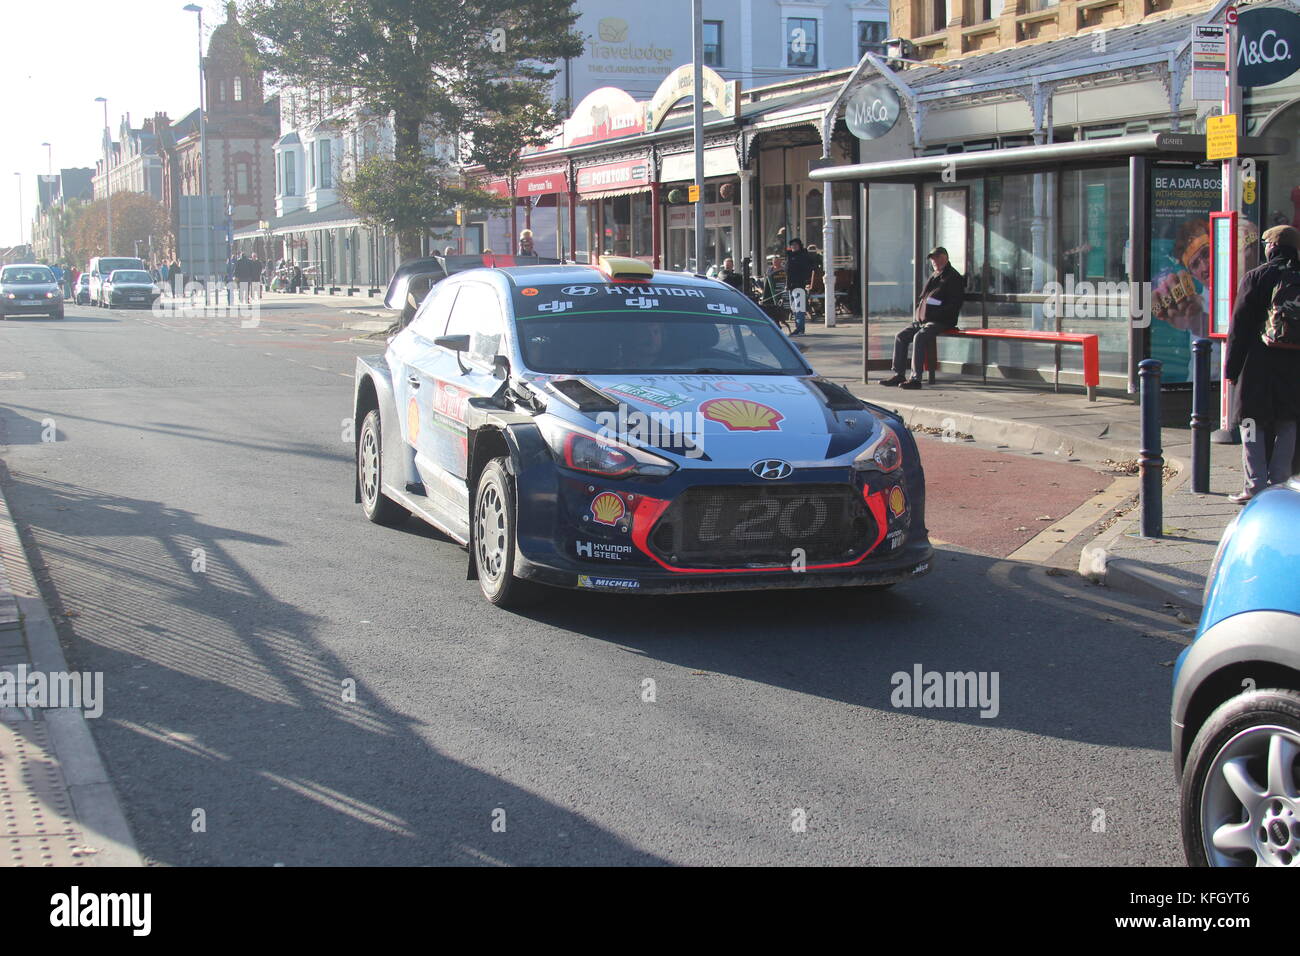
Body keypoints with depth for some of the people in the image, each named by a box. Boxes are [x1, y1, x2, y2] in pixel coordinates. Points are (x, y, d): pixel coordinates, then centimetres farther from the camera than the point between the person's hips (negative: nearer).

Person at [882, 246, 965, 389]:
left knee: (919, 337, -30)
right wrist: (919, 314, 10)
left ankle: (916, 378, -31)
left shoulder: (954, 278, -4)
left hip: (940, 322, -9)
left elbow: (954, 305, -13)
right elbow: (922, 298, 30)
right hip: (922, 320, 9)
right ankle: (899, 375, 0)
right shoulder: (933, 276, 22)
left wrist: (936, 315, -19)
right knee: (901, 337, -2)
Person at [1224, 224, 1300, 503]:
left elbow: (1240, 325, -5)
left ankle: (1255, 486, -4)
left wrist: (1231, 367, -1)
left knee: (1254, 426, 1)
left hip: (1259, 366, -4)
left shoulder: (1257, 277, -4)